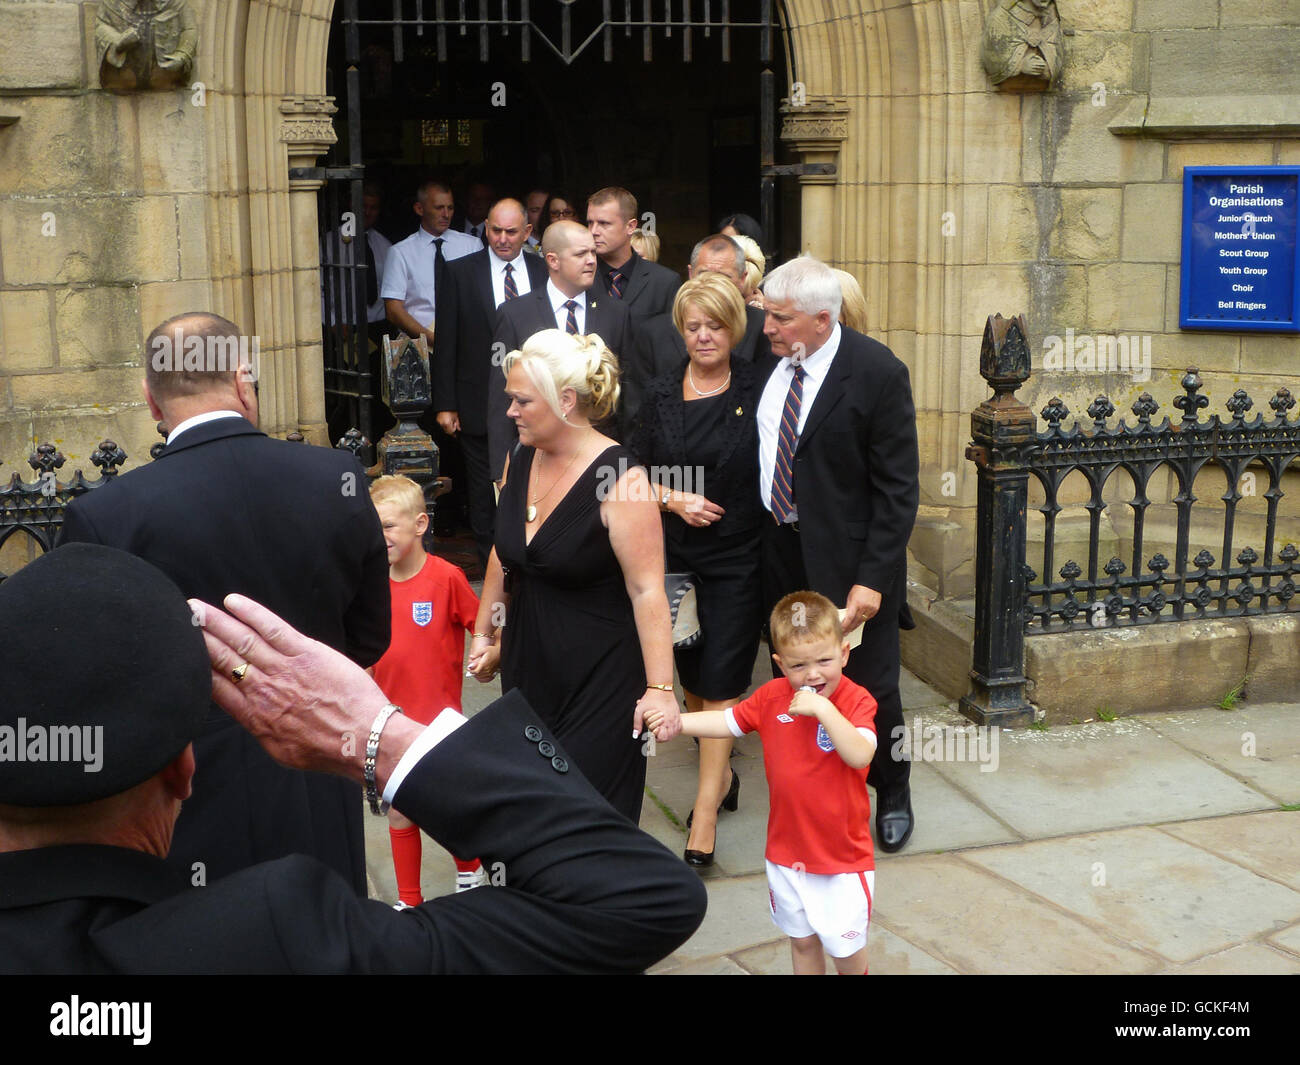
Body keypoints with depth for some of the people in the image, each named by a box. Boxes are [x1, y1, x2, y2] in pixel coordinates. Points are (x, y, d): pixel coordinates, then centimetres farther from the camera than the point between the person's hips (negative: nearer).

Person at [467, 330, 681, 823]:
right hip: (526, 667, 7)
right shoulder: (520, 460, 3)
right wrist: (484, 633, 21)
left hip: (600, 679, -6)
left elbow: (646, 589, -21)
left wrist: (660, 688, -23)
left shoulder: (620, 479, -19)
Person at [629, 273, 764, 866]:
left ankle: (705, 811, 4)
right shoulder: (662, 394, 4)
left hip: (739, 558, -3)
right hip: (674, 556, 4)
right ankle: (721, 775, 35)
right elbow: (639, 472, 9)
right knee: (692, 677, 13)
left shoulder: (758, 391, -5)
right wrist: (675, 500, -8)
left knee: (720, 682, -3)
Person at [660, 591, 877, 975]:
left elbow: (860, 755, -30)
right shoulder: (773, 697, -4)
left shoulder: (855, 700, -16)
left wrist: (823, 709, -37)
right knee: (802, 939, 20)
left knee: (845, 944, 9)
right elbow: (727, 722, 5)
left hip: (843, 855, -4)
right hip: (788, 852, 4)